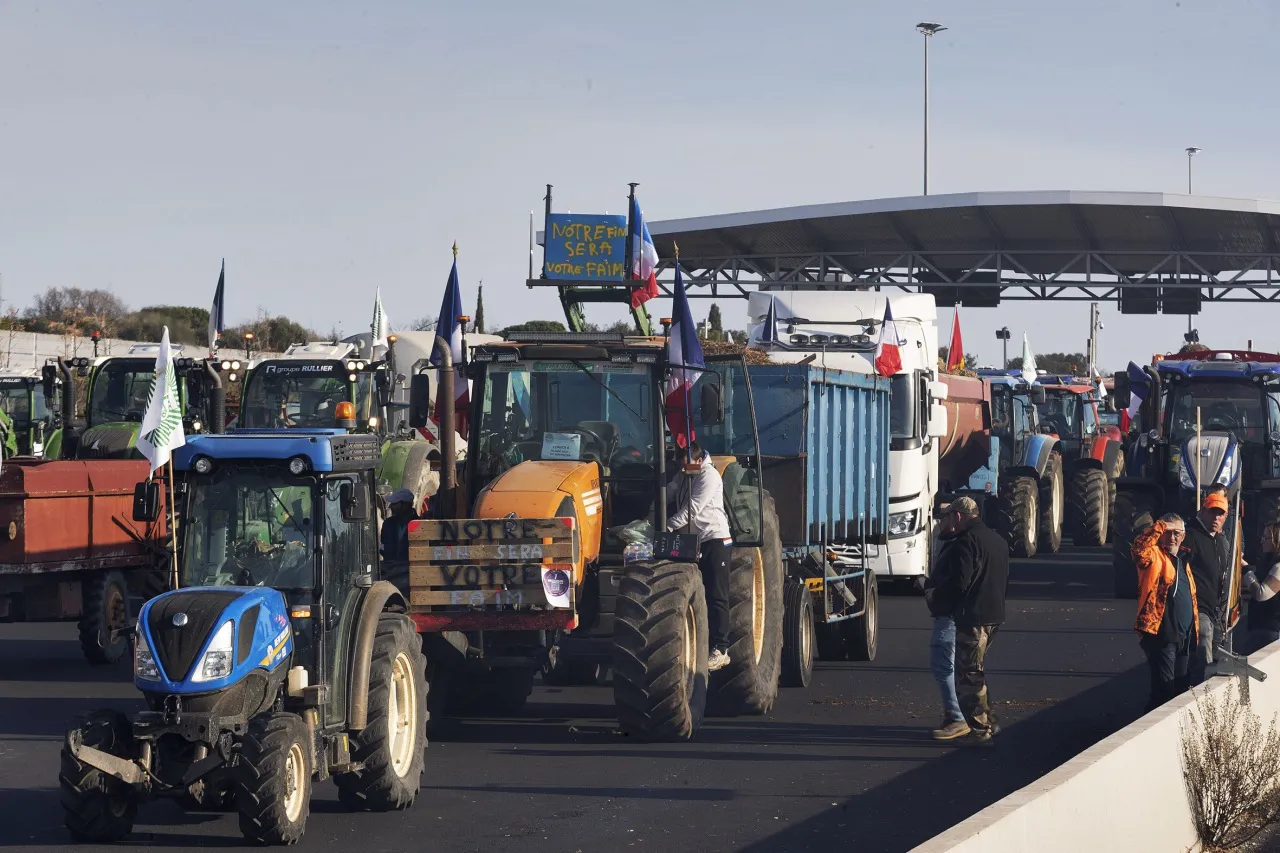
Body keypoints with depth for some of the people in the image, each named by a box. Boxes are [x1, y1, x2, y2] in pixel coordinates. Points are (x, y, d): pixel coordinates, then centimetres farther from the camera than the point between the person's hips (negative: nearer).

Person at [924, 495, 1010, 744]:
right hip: (994, 614, 10)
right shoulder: (997, 540, 16)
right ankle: (987, 723, 23)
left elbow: (958, 583, -20)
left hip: (972, 616, -10)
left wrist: (936, 603, -6)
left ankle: (979, 729, -5)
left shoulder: (966, 542, -15)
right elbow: (1005, 582, 22)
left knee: (969, 673, -4)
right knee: (975, 671, 20)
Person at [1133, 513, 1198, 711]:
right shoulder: (1154, 556, -5)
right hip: (1161, 635, -8)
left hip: (1183, 637, 8)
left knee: (1182, 688, 15)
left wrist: (1194, 629, 22)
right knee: (1164, 690, -10)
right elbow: (1139, 549, -31)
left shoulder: (1182, 560, 18)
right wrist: (1159, 528, -31)